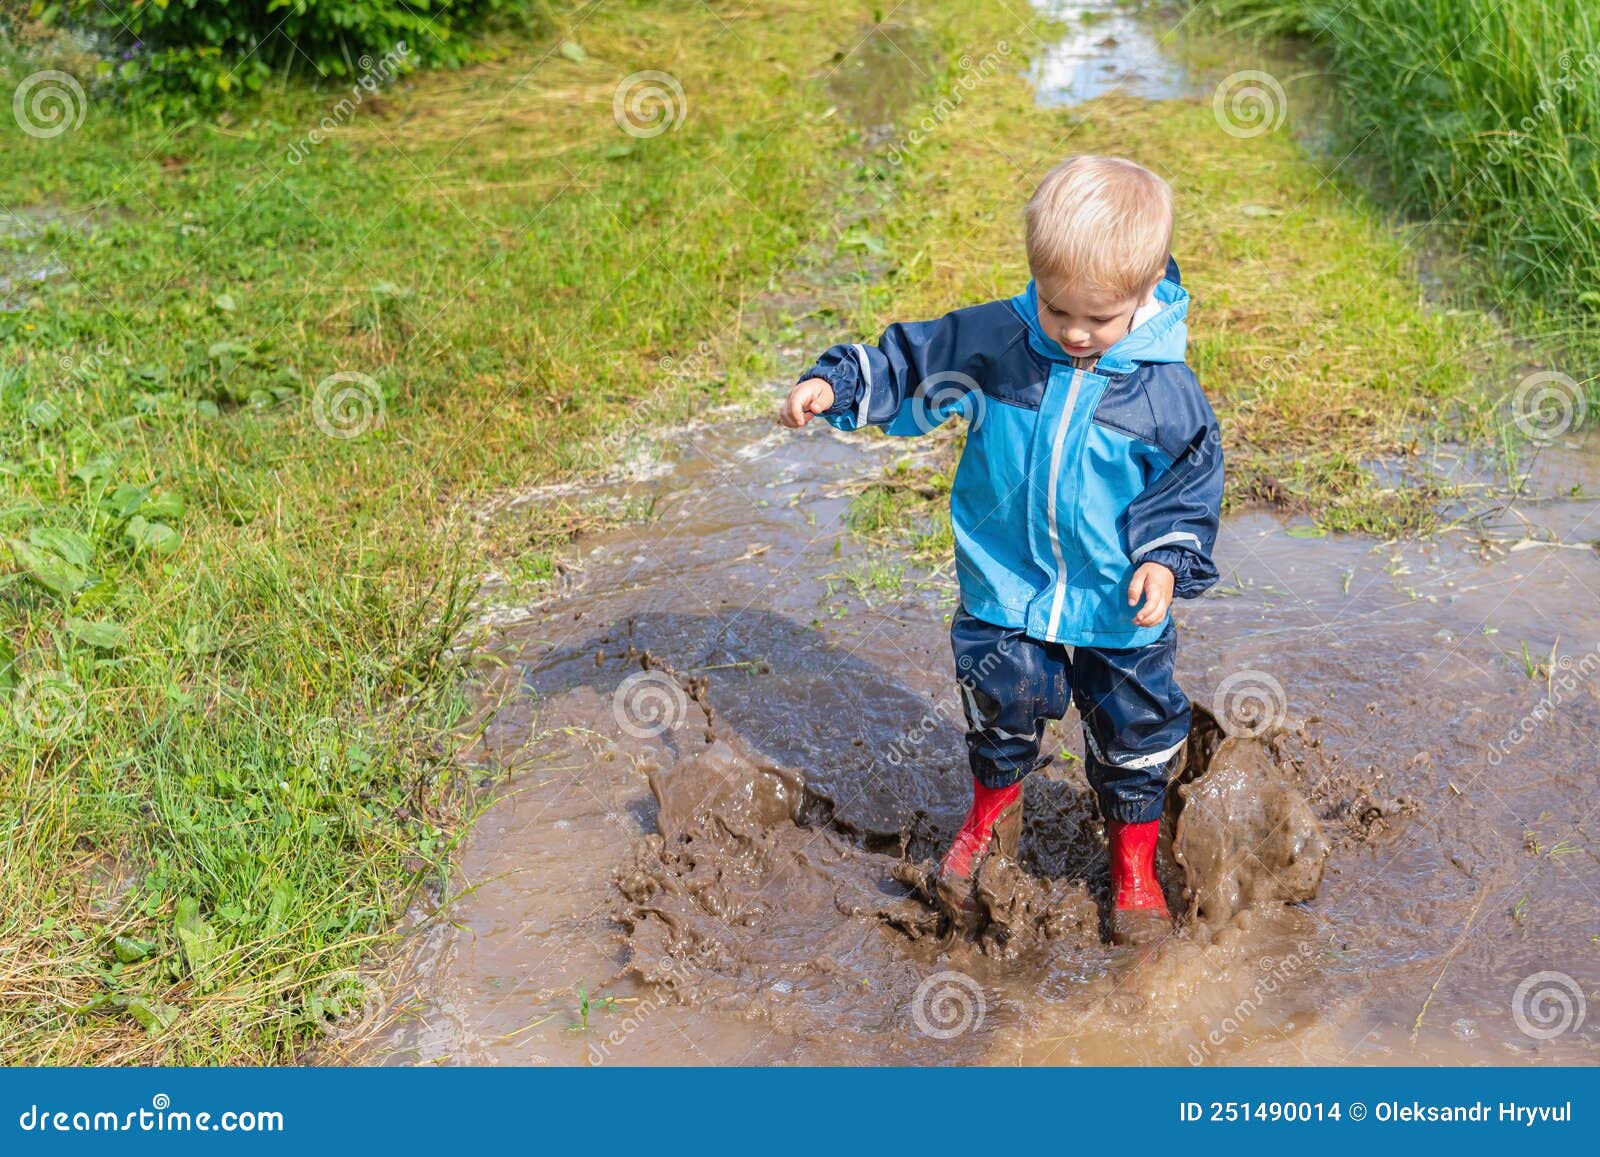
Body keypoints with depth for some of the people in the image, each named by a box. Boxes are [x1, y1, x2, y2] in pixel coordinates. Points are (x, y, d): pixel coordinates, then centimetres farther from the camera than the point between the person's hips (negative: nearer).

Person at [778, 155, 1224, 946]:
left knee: (1133, 733, 12)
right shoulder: (993, 343, -12)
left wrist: (1167, 559, -14)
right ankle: (993, 814, 43)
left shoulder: (1164, 389, -13)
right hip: (1006, 592, 1)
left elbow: (1190, 485, -2)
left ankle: (1134, 865, 38)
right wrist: (836, 386, -11)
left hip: (1120, 609, 0)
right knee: (1000, 709, 10)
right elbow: (911, 364, 1)